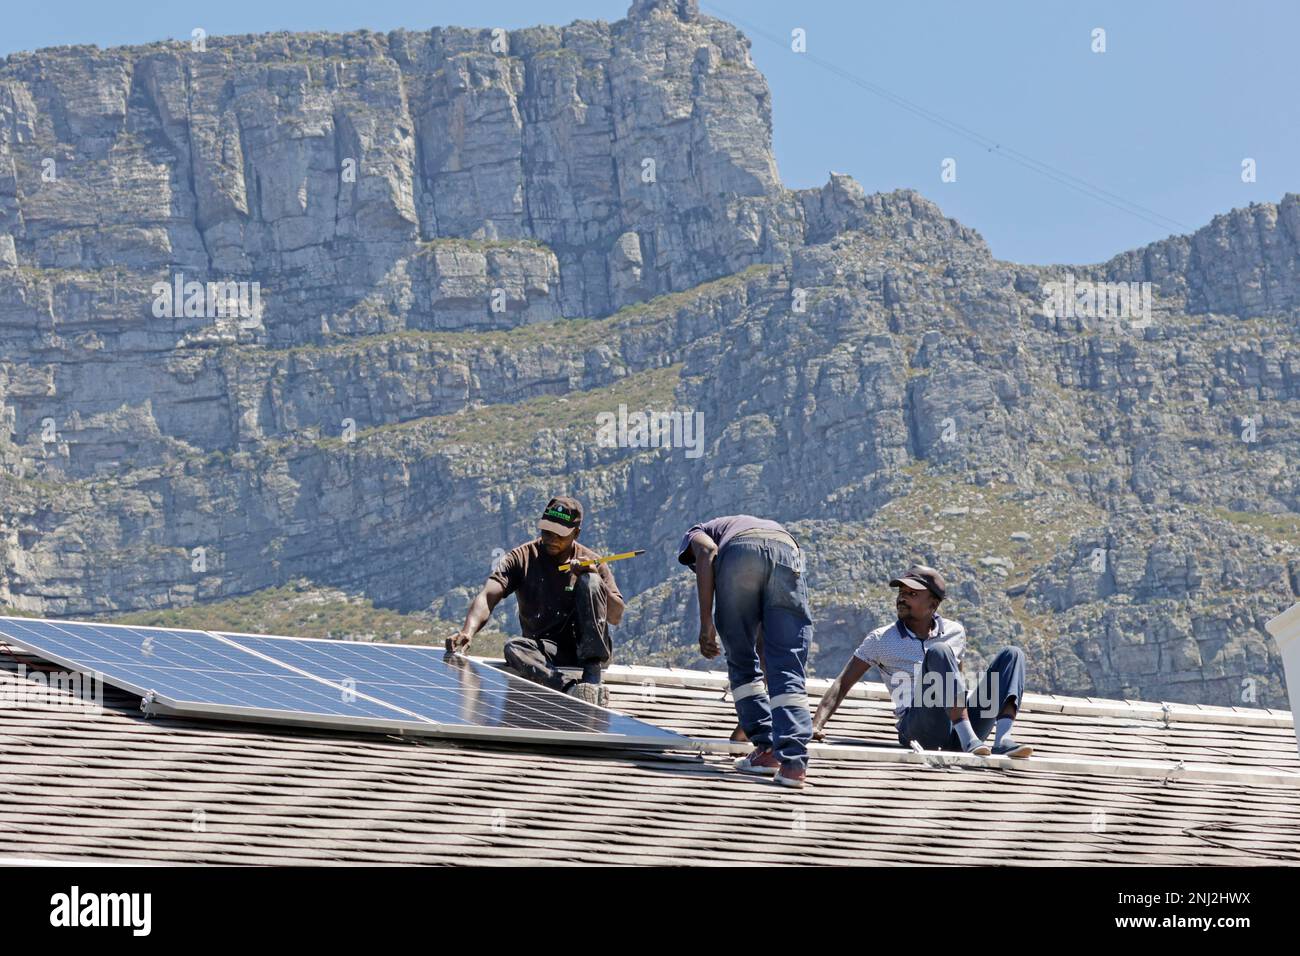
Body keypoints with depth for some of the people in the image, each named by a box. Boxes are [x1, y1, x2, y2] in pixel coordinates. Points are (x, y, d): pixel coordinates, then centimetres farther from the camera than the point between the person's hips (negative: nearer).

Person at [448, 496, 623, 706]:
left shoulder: (591, 561, 3)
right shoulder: (521, 558, 1)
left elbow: (616, 617, -4)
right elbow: (487, 597, -15)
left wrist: (596, 579, -21)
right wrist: (468, 631, -35)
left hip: (589, 649, 0)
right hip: (546, 653, 0)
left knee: (589, 582, -22)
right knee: (513, 647, -32)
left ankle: (593, 678, -32)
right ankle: (573, 688, -49)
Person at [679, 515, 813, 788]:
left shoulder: (697, 532, 37)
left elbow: (706, 552, 6)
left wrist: (706, 621, 1)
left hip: (738, 553, -3)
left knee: (741, 663, 16)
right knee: (788, 671, 4)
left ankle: (766, 750, 13)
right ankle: (793, 762, -11)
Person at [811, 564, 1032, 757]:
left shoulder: (955, 632, 17)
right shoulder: (881, 640, 8)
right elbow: (842, 684, 5)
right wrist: (817, 726, -8)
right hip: (917, 727, -4)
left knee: (1012, 655, -6)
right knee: (939, 652, -27)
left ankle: (1003, 741, -29)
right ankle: (970, 742, -40)